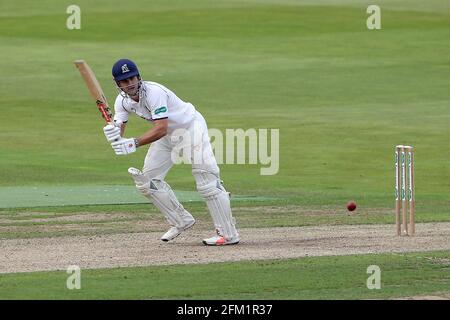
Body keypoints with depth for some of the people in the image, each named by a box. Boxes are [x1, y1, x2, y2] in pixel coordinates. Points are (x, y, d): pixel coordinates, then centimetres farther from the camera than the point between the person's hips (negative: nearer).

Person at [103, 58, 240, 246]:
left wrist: (135, 144, -48)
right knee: (146, 181, 5)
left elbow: (161, 129, -38)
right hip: (168, 135, 8)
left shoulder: (153, 92, -31)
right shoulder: (122, 101, -7)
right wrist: (111, 133, -39)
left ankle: (228, 234, -12)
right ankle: (181, 221, 18)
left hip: (190, 126, -8)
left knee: (207, 182, -15)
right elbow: (117, 133, -14)